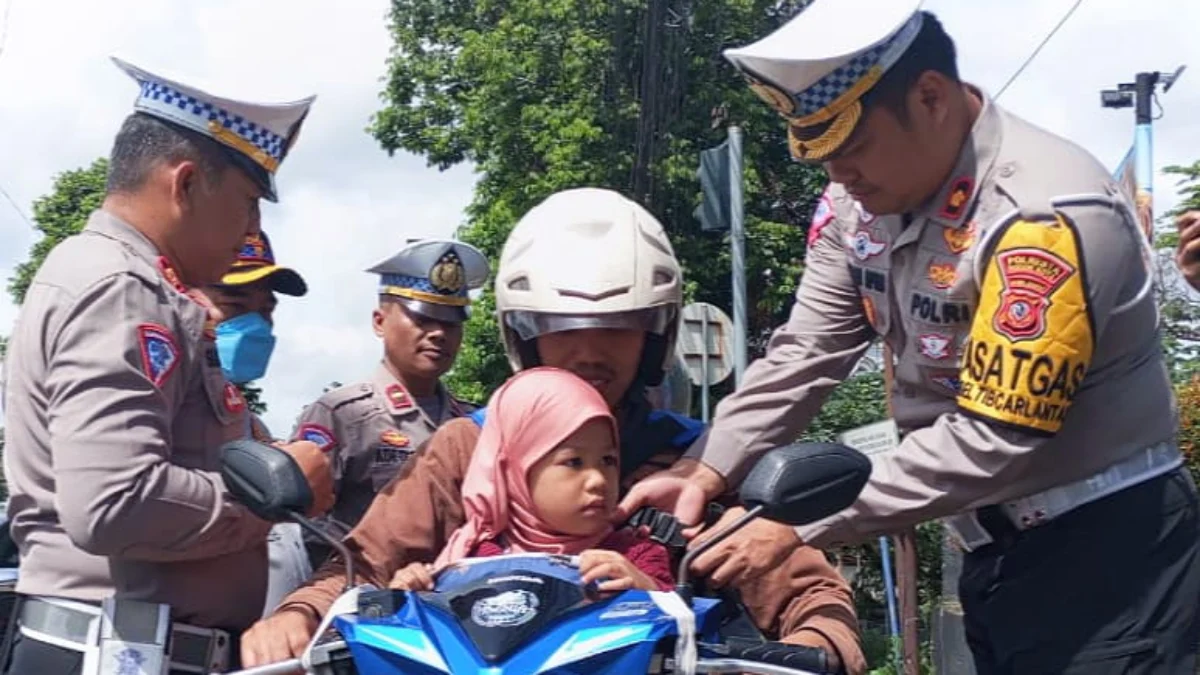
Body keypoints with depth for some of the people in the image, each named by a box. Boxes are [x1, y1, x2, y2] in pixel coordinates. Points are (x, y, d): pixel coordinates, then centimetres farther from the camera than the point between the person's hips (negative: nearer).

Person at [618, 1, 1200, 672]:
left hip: (1108, 547, -7)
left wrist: (798, 524, -26)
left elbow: (990, 439, -27)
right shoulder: (862, 197, -1)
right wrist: (706, 470, -15)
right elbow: (805, 353, 0)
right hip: (998, 548, 7)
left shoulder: (1044, 214, -26)